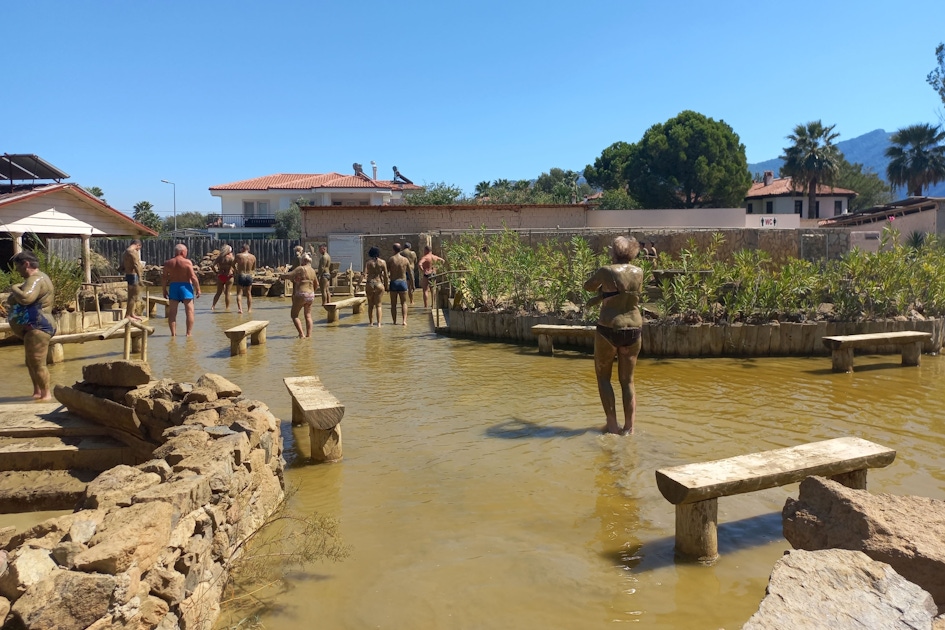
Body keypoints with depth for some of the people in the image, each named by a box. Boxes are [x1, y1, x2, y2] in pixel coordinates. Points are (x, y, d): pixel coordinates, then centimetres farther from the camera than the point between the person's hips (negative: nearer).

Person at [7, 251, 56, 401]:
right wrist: (12, 299, 6)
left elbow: (25, 298, -34)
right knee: (31, 363, 19)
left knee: (37, 363, -9)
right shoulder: (34, 279, 20)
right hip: (32, 329, 12)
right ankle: (37, 392, 29)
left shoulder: (36, 279, -16)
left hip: (37, 328, -12)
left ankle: (46, 394, -3)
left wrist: (14, 289, -15)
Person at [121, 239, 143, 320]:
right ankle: (127, 315, -6)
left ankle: (132, 314, 24)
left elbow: (122, 268, 21)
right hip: (134, 276, -10)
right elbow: (136, 265, -24)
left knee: (132, 296, 17)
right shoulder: (133, 251, -13)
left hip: (128, 276, 10)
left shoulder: (125, 252, 18)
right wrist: (139, 277, -28)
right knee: (133, 296, -7)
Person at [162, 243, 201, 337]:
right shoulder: (187, 262, -8)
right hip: (185, 286, -4)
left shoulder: (168, 263, 5)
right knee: (189, 311, 2)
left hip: (173, 286, 4)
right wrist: (198, 289, -5)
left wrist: (164, 290, 16)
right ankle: (189, 333, 0)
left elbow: (164, 278, 6)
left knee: (172, 312, 9)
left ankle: (173, 333, 9)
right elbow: (193, 277, -12)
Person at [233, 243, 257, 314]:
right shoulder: (253, 257, 0)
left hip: (241, 276, -3)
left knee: (239, 293, 1)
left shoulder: (238, 256, -7)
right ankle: (249, 309, 22)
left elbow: (233, 265, 6)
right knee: (249, 294, 15)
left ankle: (240, 308, -14)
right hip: (249, 276, 3)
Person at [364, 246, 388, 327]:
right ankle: (379, 323, -4)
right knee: (378, 305, 4)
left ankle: (371, 322, 19)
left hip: (370, 284, 0)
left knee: (370, 305, 14)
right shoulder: (382, 262, 0)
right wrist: (386, 285, 10)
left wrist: (365, 277, 9)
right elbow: (386, 276, 0)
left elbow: (364, 274, -11)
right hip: (379, 284, 0)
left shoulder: (367, 262, -1)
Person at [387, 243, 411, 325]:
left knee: (393, 304, 9)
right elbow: (410, 274, 4)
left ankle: (394, 321, 10)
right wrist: (412, 284, 14)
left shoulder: (390, 259, -3)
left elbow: (386, 272, -4)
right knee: (404, 303, 8)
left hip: (393, 283, 0)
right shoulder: (405, 260, 0)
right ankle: (404, 320, -6)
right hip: (403, 282, 1)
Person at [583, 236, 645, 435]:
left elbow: (588, 286, 7)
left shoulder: (606, 271, -10)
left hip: (609, 329, -4)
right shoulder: (639, 273, 2)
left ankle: (612, 425, 8)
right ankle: (629, 427, 14)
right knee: (627, 380, 14)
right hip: (633, 330, 4)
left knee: (603, 377, 13)